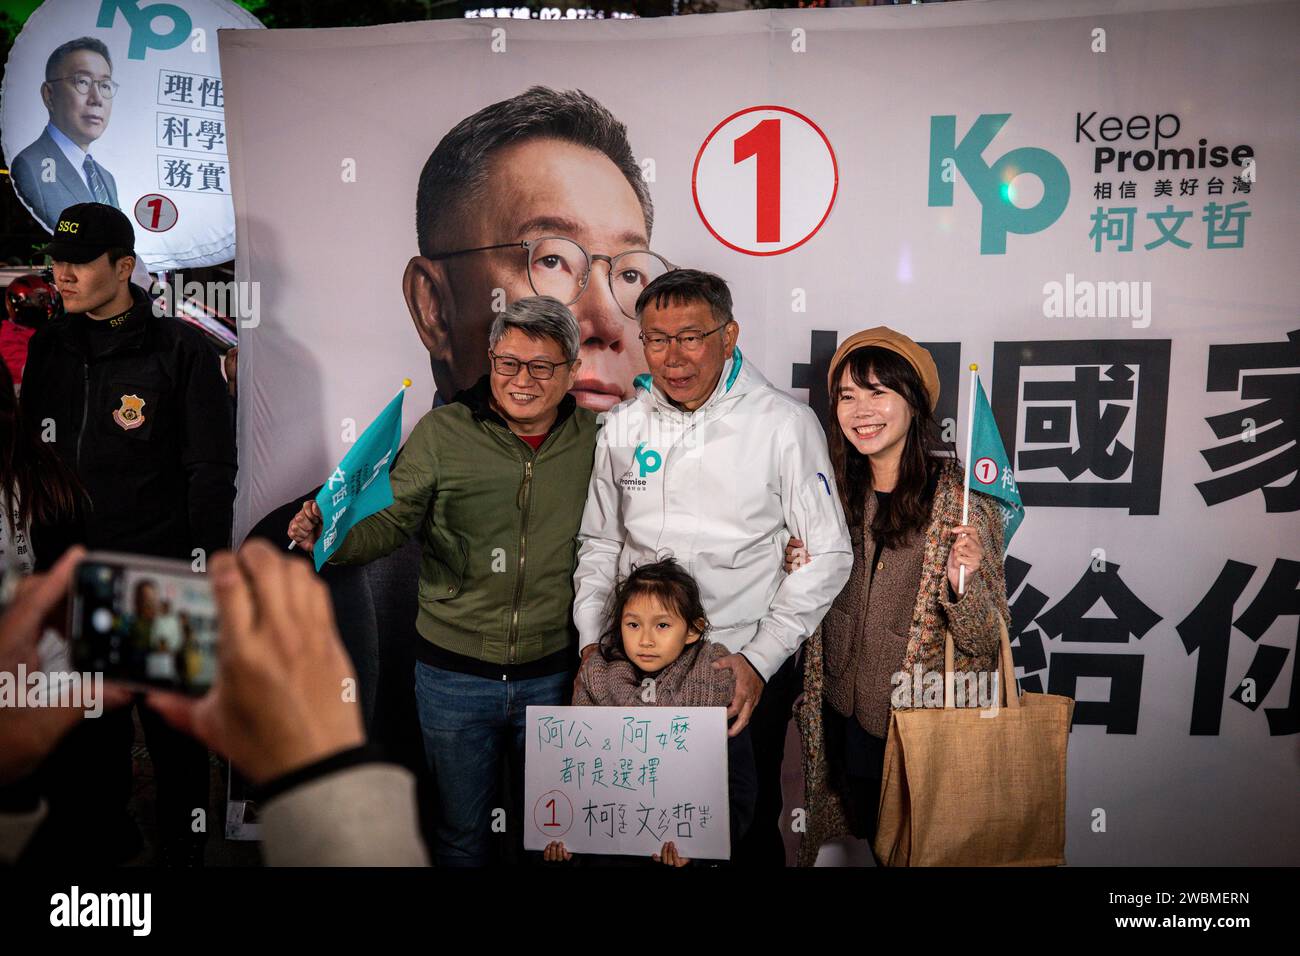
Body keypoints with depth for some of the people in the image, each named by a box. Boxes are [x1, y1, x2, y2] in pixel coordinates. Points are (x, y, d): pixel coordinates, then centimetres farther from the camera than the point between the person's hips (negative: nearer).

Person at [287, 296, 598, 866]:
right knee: (461, 832, 19)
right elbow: (391, 523, -6)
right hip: (454, 673, -1)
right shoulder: (442, 432, -8)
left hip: (551, 675, 1)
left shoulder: (591, 438, -3)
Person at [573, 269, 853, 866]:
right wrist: (592, 642, 2)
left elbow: (828, 555, -7)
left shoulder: (784, 423, -9)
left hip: (746, 669, -3)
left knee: (748, 828, 13)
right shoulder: (624, 426, 3)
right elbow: (599, 543, 13)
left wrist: (759, 660, -13)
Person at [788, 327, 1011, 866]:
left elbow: (988, 642, -15)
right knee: (861, 833, 24)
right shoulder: (839, 491, -4)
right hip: (842, 717, 4)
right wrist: (801, 568, -12)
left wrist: (962, 584, -33)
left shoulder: (961, 499, -18)